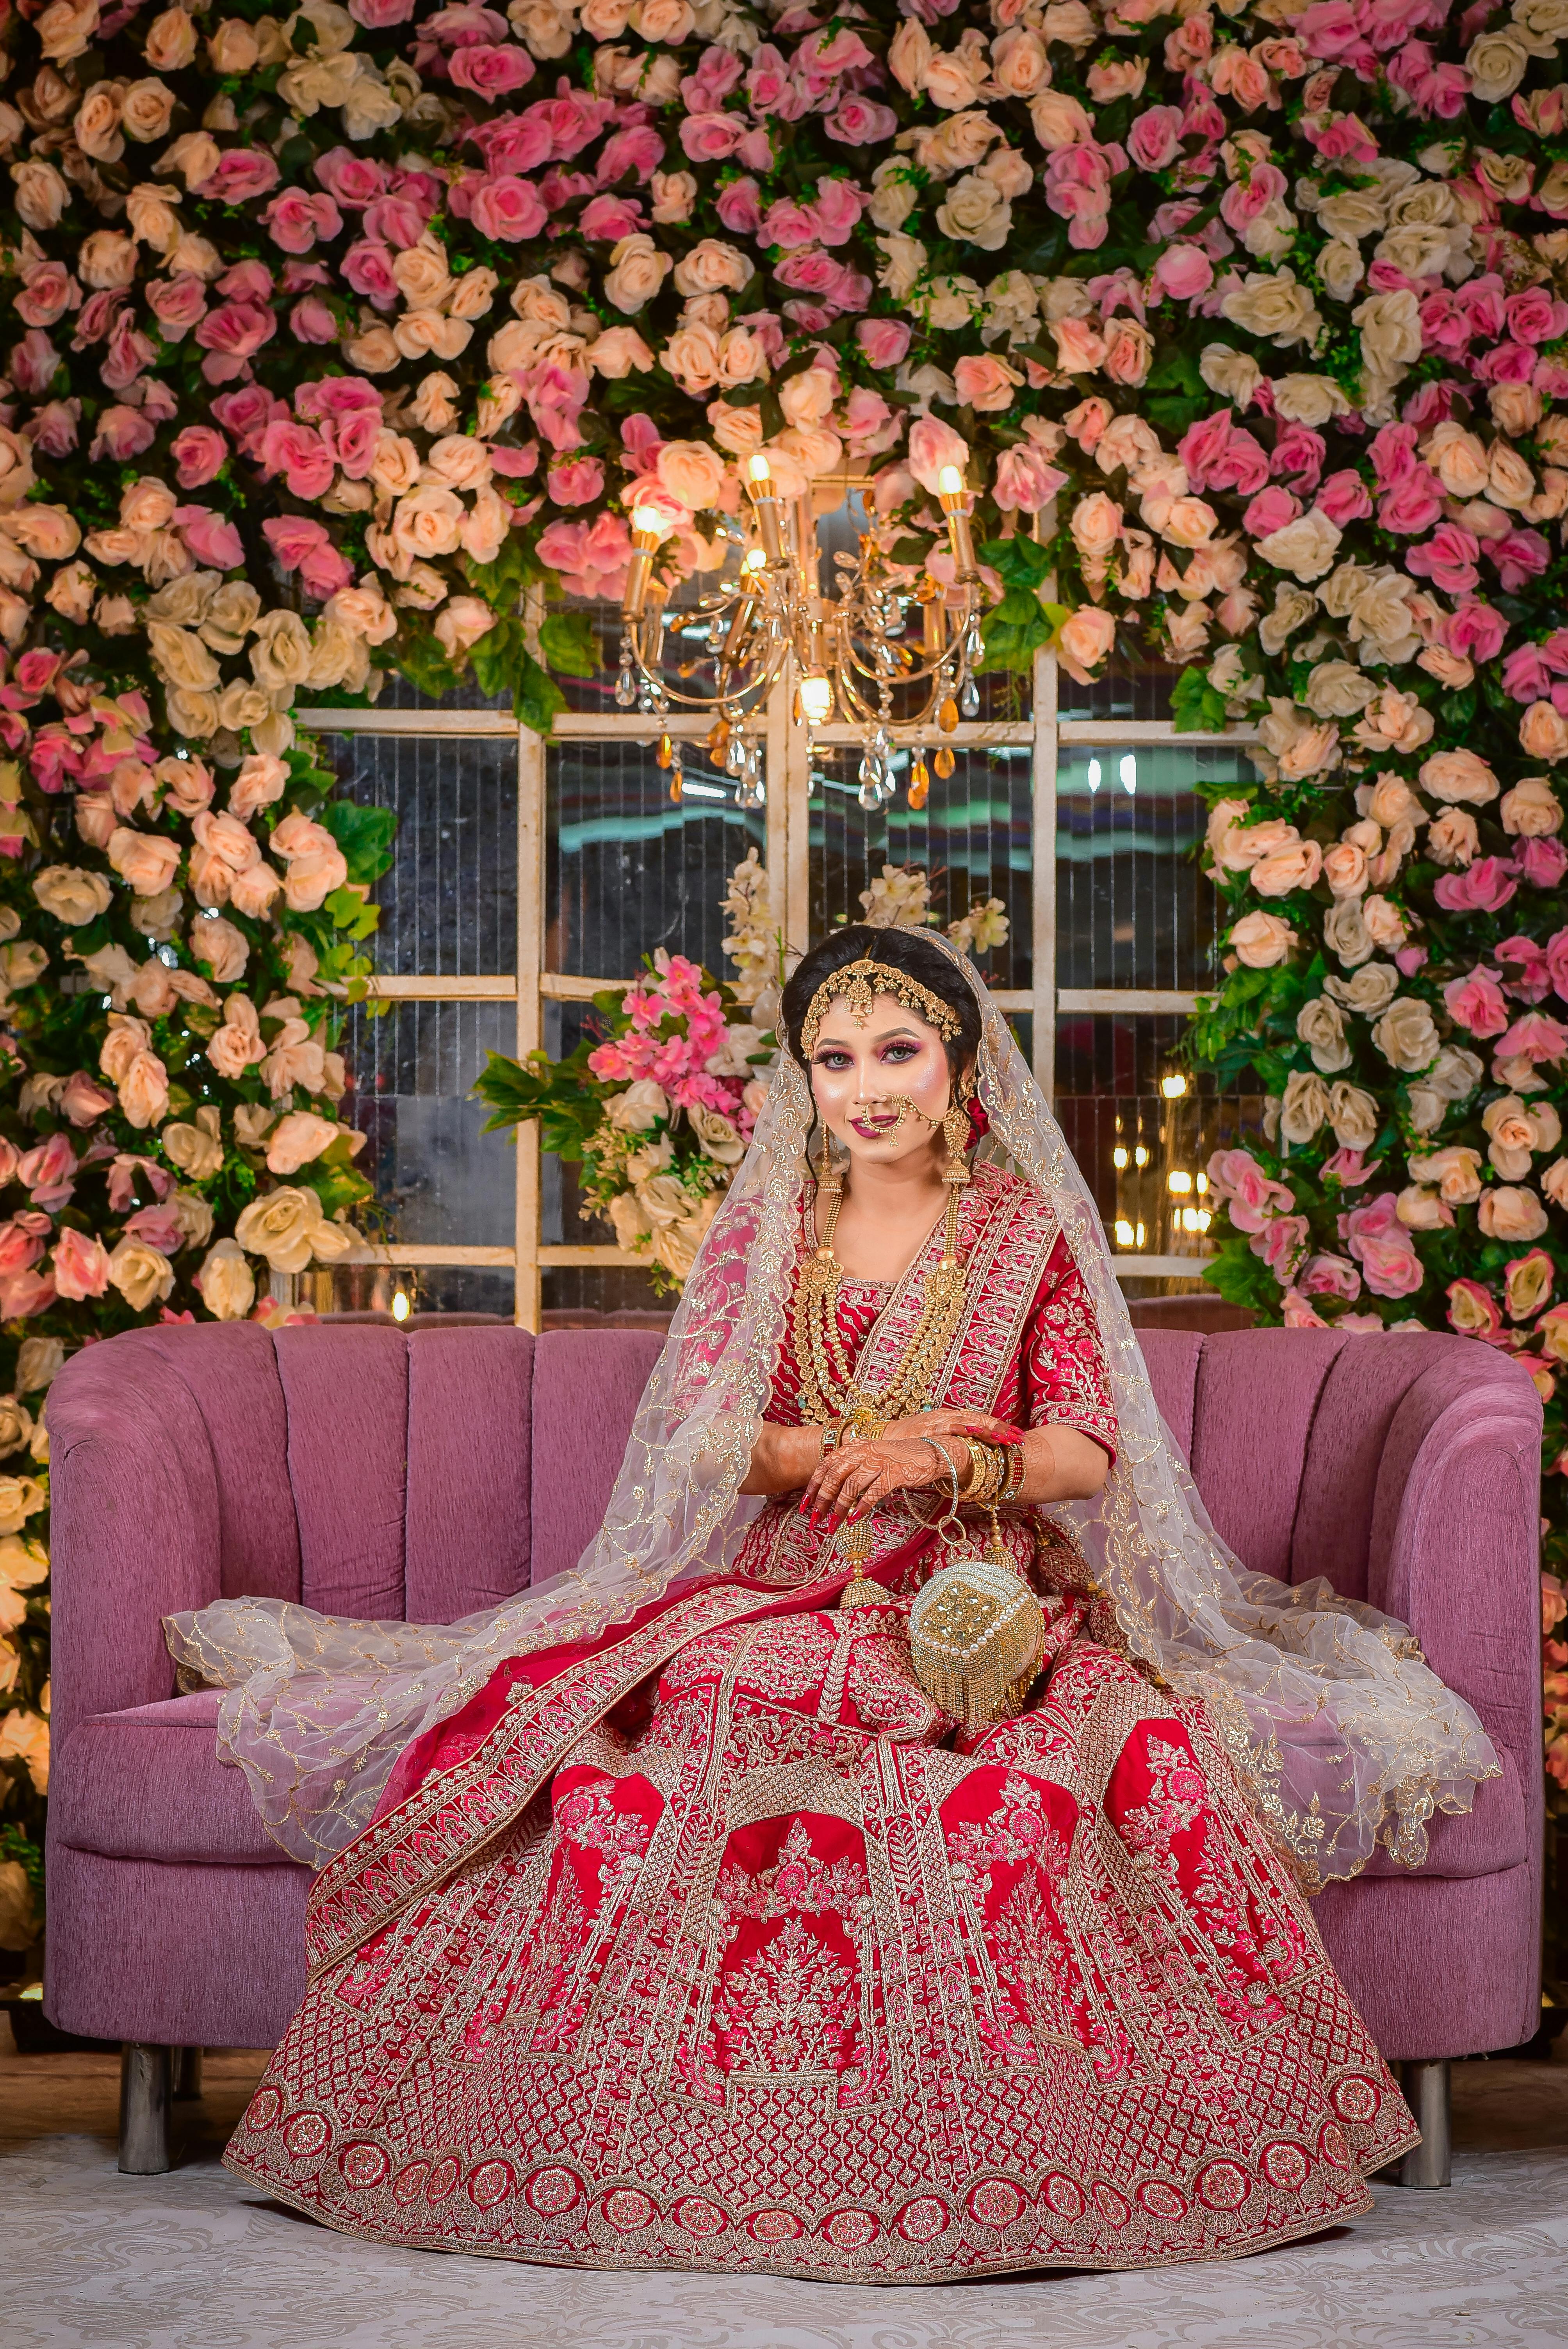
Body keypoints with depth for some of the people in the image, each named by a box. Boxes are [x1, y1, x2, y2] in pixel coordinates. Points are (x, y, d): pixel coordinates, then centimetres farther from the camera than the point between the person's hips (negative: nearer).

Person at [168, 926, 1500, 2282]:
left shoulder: (1032, 1230, 7)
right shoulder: (765, 1228, 12)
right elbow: (703, 1438, 3)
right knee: (657, 1728, -30)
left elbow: (1090, 1452, 1)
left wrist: (945, 1463, -16)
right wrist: (860, 1447, -12)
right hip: (777, 1594, 2)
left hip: (982, 1603, -1)